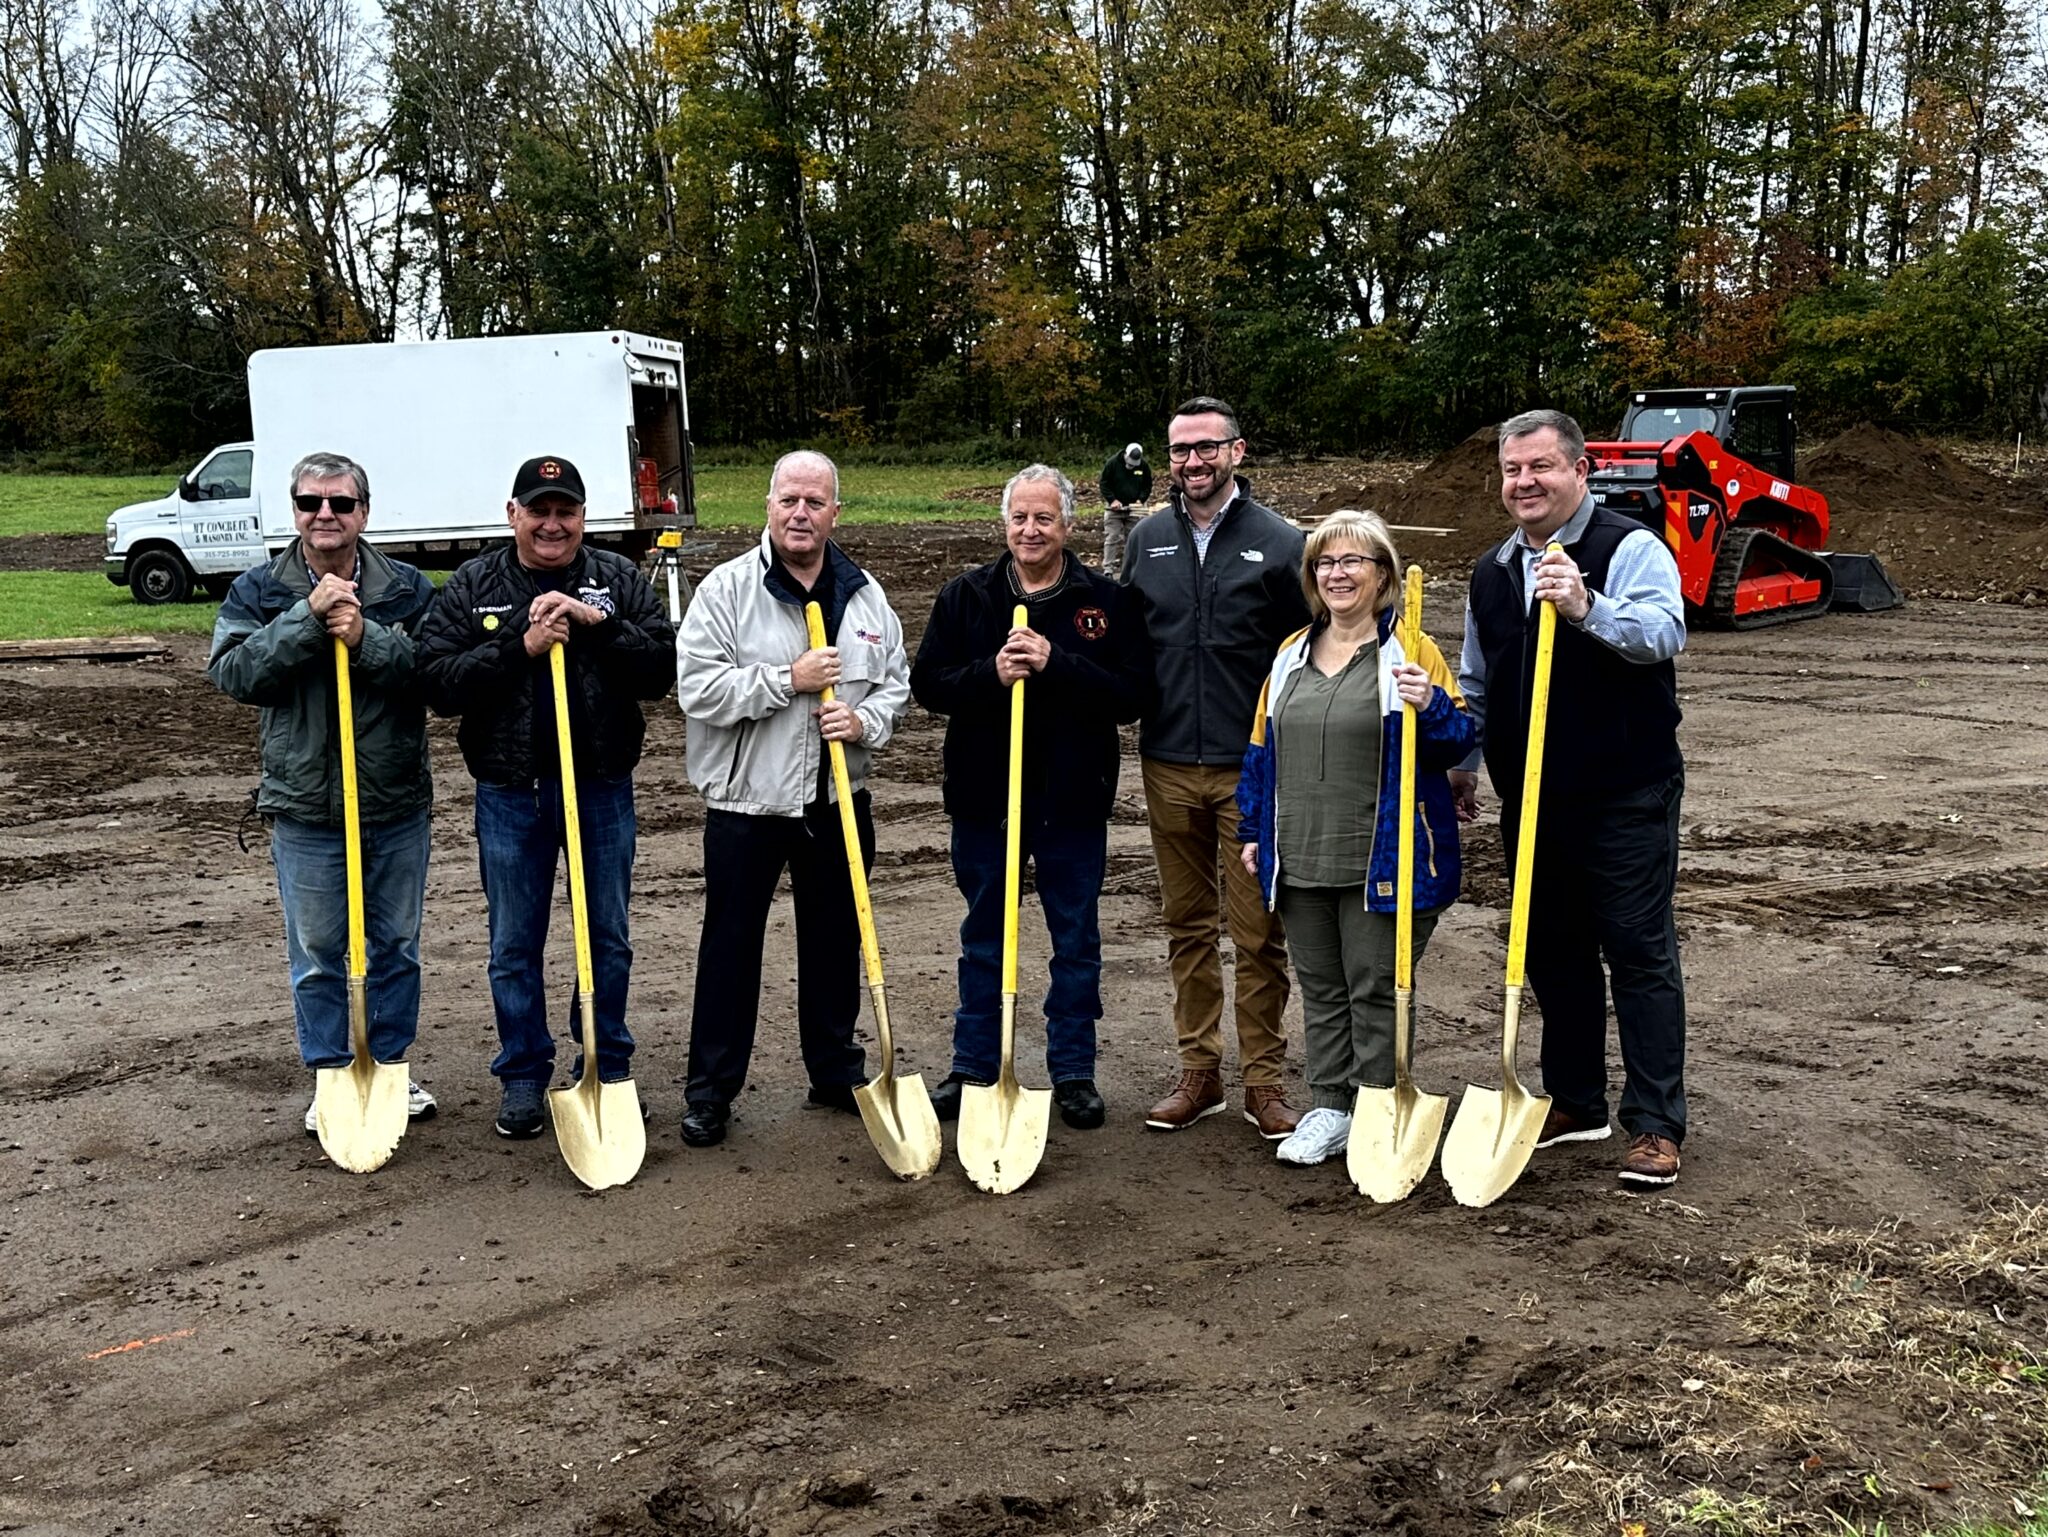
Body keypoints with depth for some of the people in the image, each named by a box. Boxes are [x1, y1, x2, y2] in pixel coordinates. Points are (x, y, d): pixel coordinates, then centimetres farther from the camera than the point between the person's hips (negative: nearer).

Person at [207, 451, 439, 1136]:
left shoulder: (409, 589, 0)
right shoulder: (258, 591, 0)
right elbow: (234, 673, -14)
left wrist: (367, 639, -23)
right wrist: (307, 616, -22)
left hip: (398, 806, 1)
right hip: (305, 811, -1)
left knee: (397, 948, 13)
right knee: (317, 956, 9)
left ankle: (390, 1068, 29)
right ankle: (332, 1077, 24)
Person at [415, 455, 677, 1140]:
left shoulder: (619, 580, 2)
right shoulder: (471, 588, 1)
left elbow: (663, 667, -8)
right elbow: (438, 681, -8)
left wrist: (598, 622, -20)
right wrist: (520, 647, -19)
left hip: (602, 786, 1)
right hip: (510, 792, 0)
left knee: (608, 938, 11)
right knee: (515, 946, 9)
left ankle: (608, 1069, 26)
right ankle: (522, 1076, 23)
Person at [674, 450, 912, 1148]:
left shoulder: (865, 595, 6)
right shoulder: (728, 588, -7)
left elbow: (895, 683, 11)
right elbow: (697, 690, -15)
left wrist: (866, 721, -9)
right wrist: (789, 680, -19)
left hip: (838, 802, 4)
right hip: (746, 802, -4)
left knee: (835, 940, 15)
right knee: (730, 945, 4)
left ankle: (837, 1072, 30)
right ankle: (711, 1089, 16)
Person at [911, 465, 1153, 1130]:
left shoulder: (1107, 601, -2)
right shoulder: (965, 596, 3)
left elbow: (1133, 693, -10)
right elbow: (927, 682, -1)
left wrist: (1056, 665, -22)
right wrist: (991, 673, -19)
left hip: (1073, 799, -1)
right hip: (983, 794, 1)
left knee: (1076, 942, 9)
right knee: (983, 939, 14)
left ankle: (1074, 1074, 23)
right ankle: (973, 1067, 27)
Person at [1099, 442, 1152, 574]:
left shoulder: (1144, 466, -1)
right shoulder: (1113, 463, -9)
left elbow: (1147, 486, 9)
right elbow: (1104, 484, -5)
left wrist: (1140, 500, -9)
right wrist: (1112, 500, -17)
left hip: (1134, 508, 3)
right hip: (1114, 508, -3)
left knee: (1132, 540, 4)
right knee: (1112, 538, -8)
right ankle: (1108, 568, -8)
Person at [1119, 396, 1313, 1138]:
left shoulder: (1280, 542, -4)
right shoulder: (1148, 539, 8)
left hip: (1254, 769, -4)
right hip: (1169, 766, 4)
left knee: (1259, 933, 2)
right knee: (1187, 925, 12)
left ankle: (1264, 1079, 14)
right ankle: (1198, 1071, 23)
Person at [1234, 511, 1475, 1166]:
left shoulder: (1412, 653, -5)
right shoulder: (1292, 655, 11)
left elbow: (1460, 741, -6)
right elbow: (1262, 748, 16)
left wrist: (1429, 706, -26)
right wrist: (1255, 830, 13)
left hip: (1381, 862, -5)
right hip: (1301, 863, 5)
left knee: (1376, 990, 3)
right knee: (1320, 990, 14)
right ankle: (1329, 1107, 26)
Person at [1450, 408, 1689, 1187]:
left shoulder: (1631, 548, -8)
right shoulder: (1492, 571, 13)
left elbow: (1664, 631, -26)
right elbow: (1476, 682, 23)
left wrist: (1588, 608, -41)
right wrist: (1462, 762, 20)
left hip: (1624, 794, -6)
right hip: (1530, 797, 7)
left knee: (1639, 949, -2)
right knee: (1552, 951, 13)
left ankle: (1656, 1125, 6)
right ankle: (1574, 1103, 27)